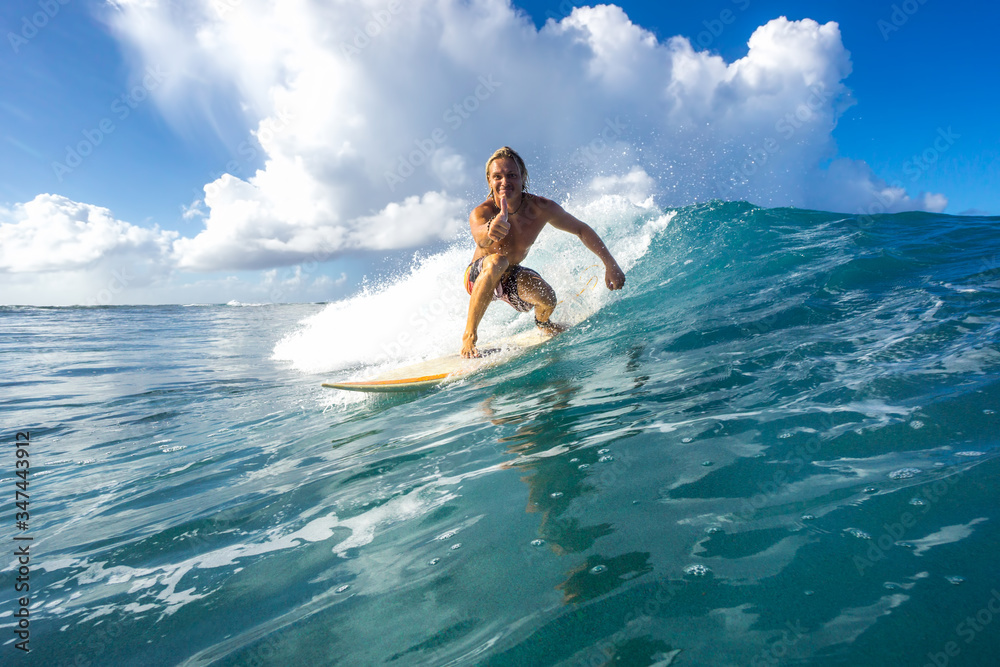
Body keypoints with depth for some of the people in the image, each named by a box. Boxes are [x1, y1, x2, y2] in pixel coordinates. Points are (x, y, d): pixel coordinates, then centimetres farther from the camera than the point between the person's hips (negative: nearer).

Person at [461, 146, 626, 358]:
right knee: (497, 261, -37)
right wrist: (490, 230, -82)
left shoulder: (540, 208, -22)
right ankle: (469, 334, -23)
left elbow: (582, 230, -8)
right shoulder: (481, 213, -32)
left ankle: (543, 324, 16)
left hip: (512, 277, 3)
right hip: (479, 278, -3)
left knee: (547, 299, -25)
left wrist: (611, 264, -10)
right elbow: (480, 236, -57)